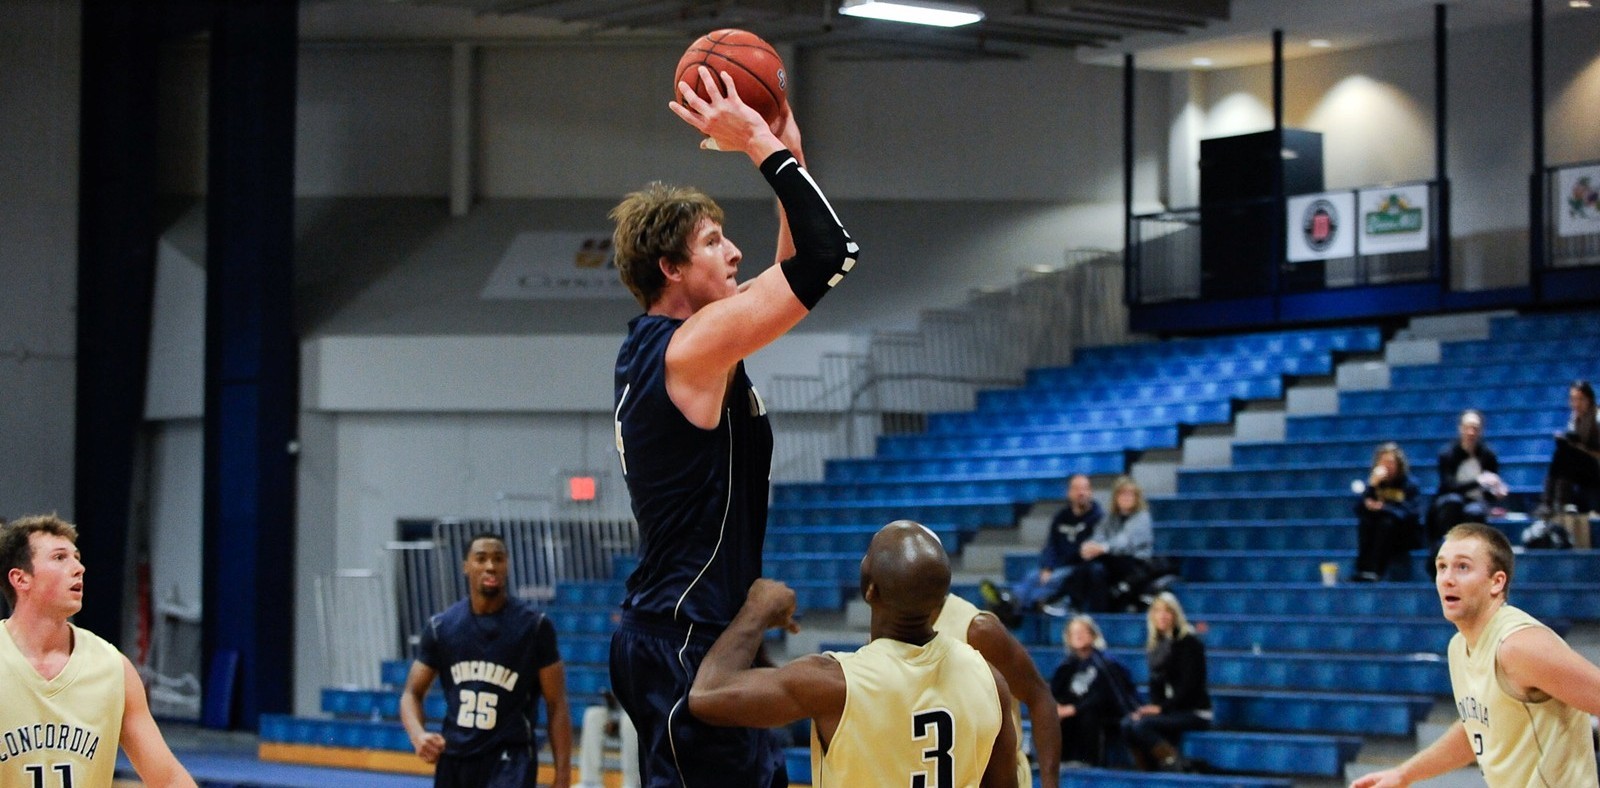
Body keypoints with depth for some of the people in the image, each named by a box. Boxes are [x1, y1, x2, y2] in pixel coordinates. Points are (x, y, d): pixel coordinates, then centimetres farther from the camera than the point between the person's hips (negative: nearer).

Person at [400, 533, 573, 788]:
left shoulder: (534, 625, -5)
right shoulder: (441, 627, 3)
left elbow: (556, 706, -4)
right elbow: (412, 694, 8)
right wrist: (418, 736, -14)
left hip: (510, 759, -4)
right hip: (455, 757, 4)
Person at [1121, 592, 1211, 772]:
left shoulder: (1189, 642, -8)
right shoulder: (1155, 645, 13)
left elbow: (1189, 684, -15)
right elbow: (1156, 683, 12)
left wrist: (1162, 708, -19)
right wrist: (1152, 706, -7)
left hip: (1195, 713, -7)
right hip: (1170, 710, 7)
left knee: (1142, 724, -28)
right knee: (1127, 724, -18)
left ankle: (1173, 764, -16)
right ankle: (1148, 769, -9)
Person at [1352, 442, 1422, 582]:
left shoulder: (1409, 484, -5)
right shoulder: (1374, 480, 3)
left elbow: (1409, 513, -17)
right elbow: (1359, 509, -8)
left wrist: (1382, 507, -30)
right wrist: (1372, 485, -21)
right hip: (1374, 536, 3)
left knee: (1386, 522, -31)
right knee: (1365, 522, -25)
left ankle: (1373, 573, -41)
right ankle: (1361, 570, -35)